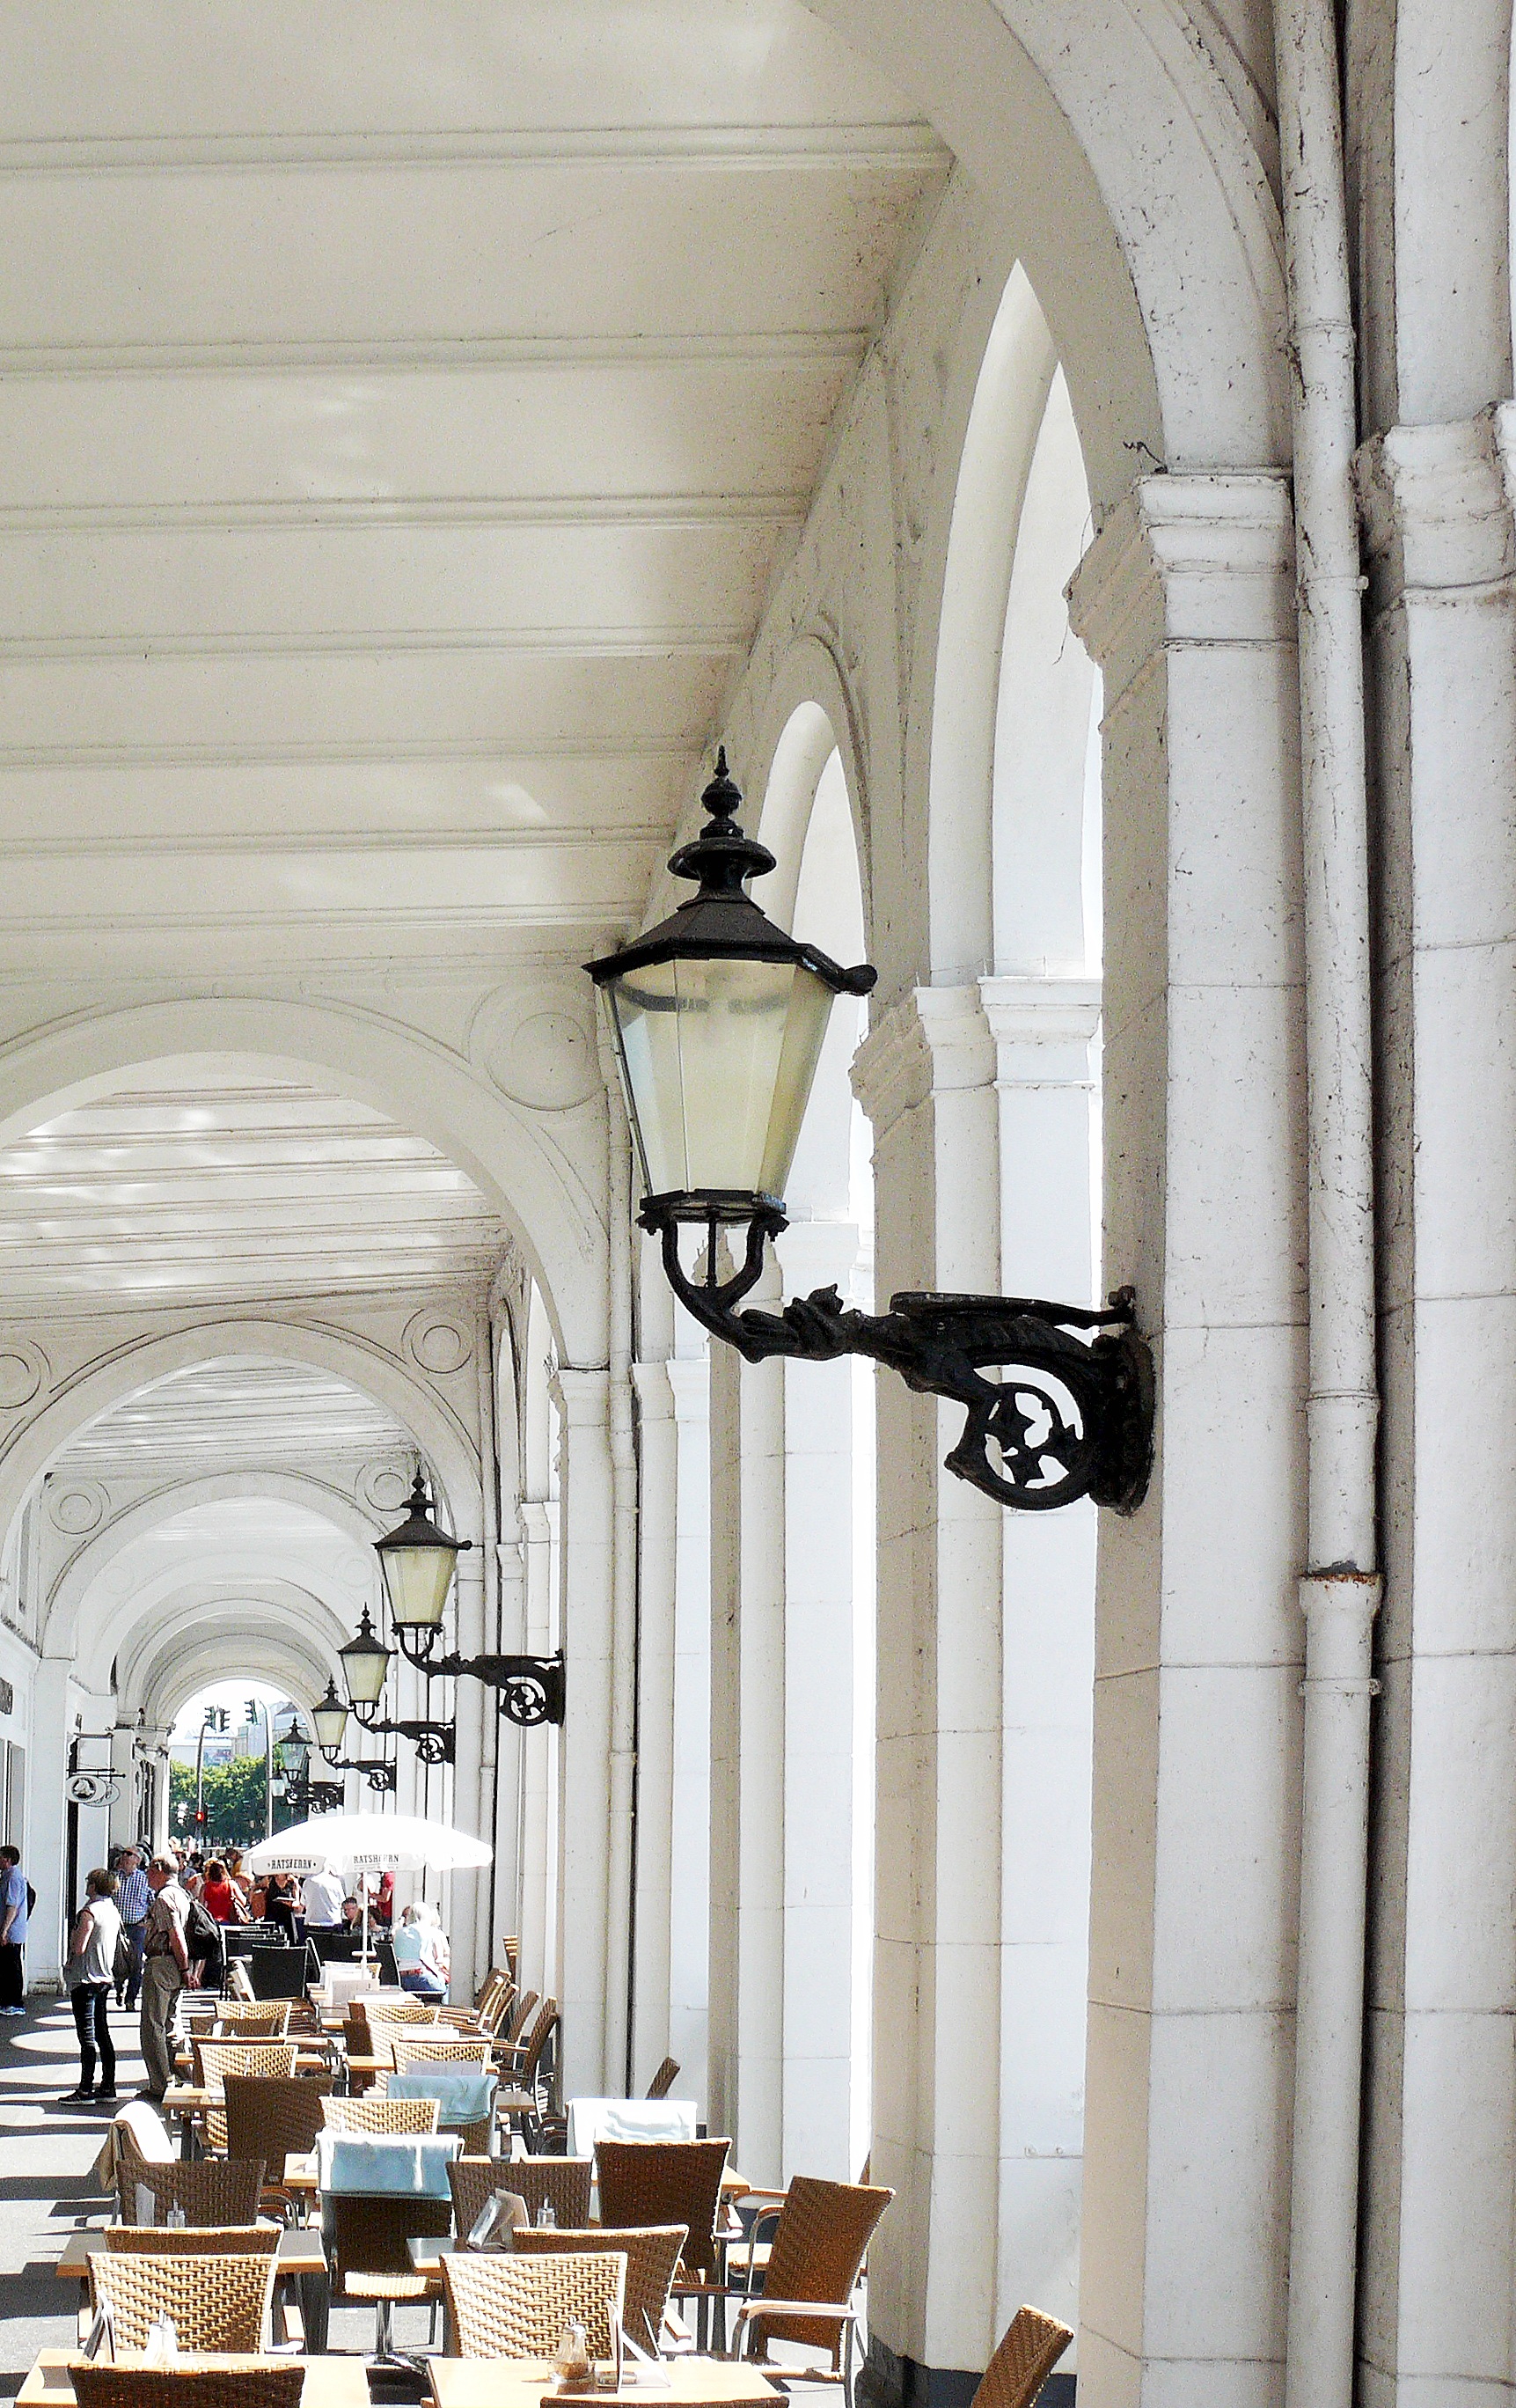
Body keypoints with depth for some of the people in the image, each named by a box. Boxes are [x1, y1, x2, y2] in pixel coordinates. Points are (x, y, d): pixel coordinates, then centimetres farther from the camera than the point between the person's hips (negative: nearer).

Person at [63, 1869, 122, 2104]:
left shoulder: (90, 1912, -16)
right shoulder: (113, 1911, 10)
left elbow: (79, 1948, -21)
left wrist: (73, 1936, -1)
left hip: (85, 1979, -8)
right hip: (105, 1978, 8)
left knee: (87, 2036, -7)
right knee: (102, 2034, 13)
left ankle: (85, 2089, -6)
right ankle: (108, 2086, 14)